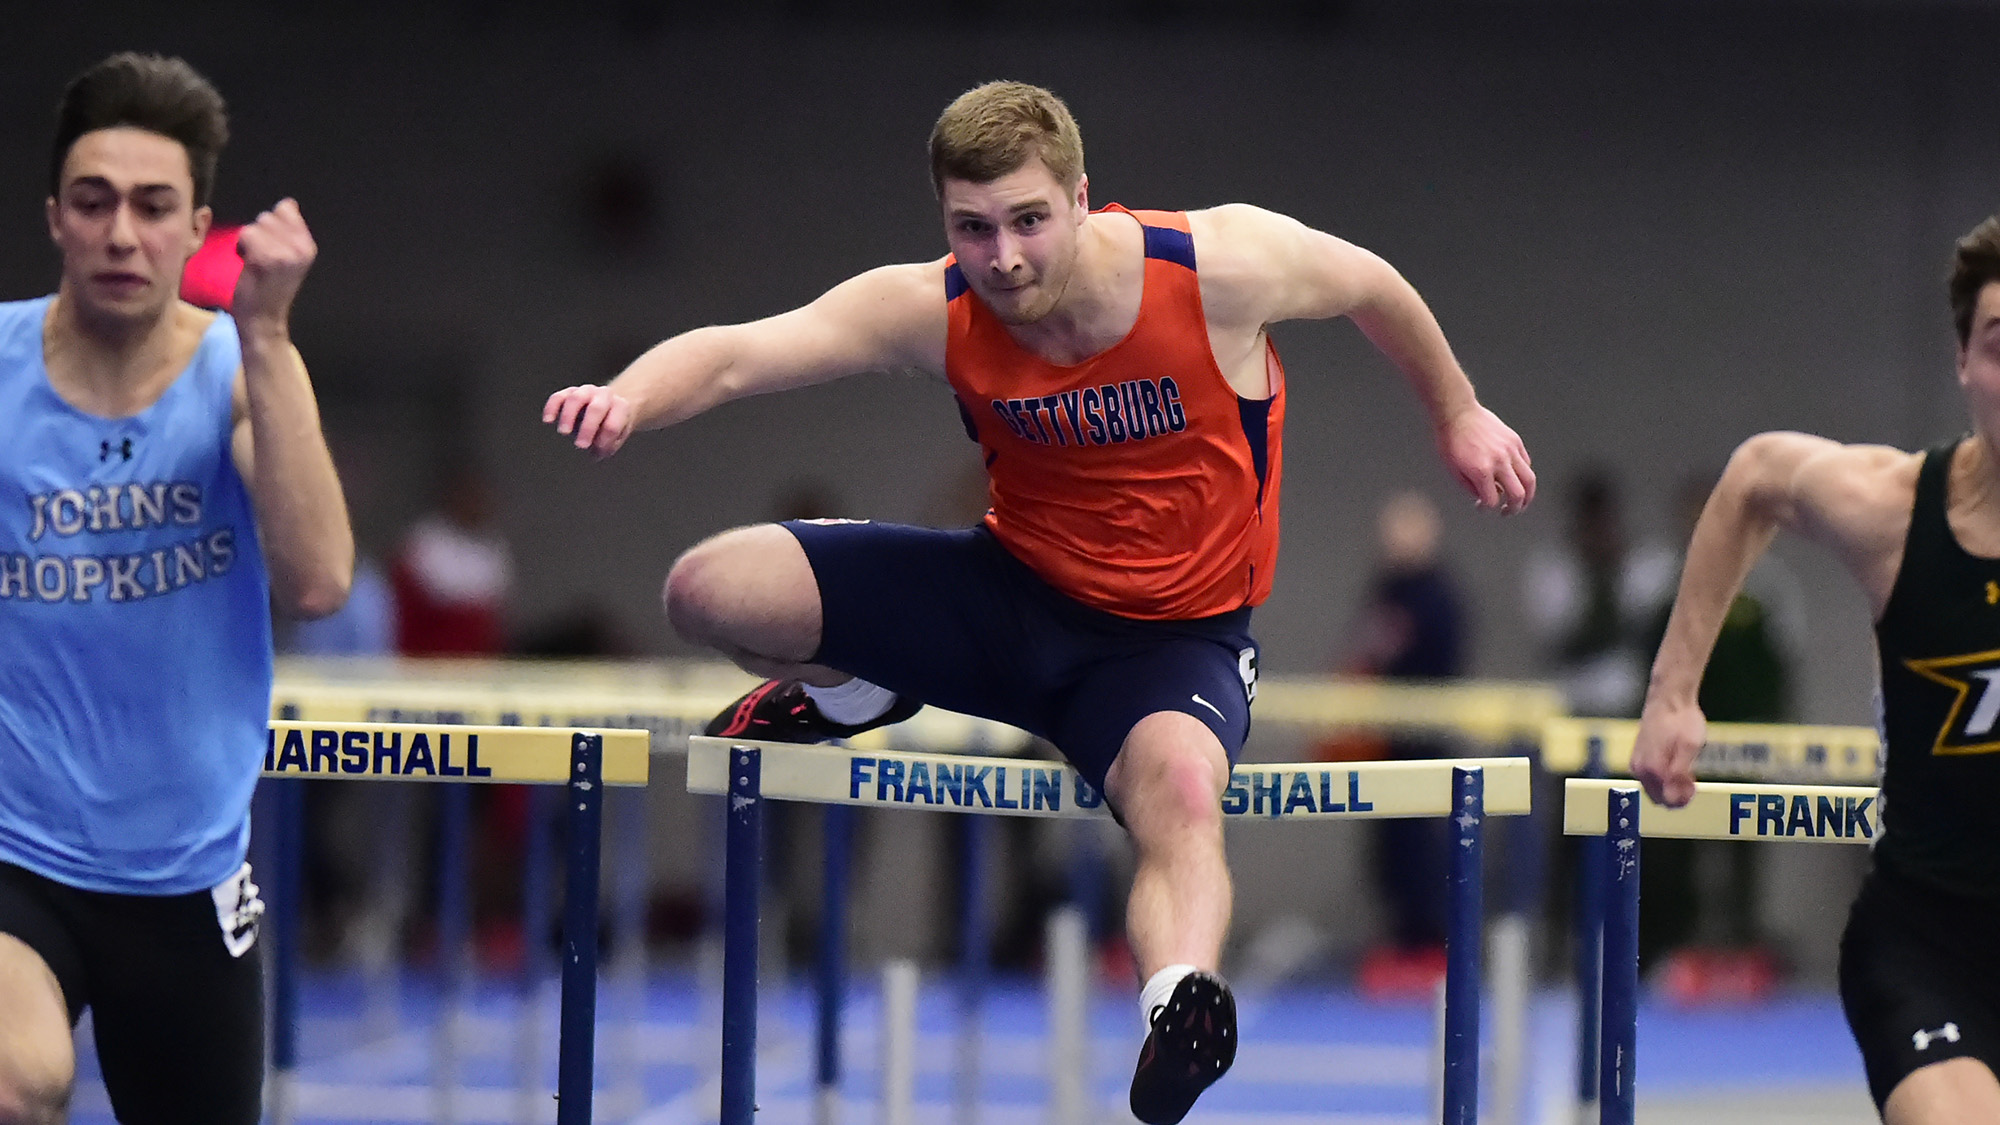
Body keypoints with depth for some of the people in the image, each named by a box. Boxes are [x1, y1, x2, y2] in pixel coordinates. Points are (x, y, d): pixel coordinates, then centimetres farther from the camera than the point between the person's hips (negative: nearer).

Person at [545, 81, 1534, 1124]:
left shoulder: (1223, 265, -21)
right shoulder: (934, 312, -17)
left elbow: (1373, 286, 0)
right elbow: (735, 353, -26)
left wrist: (1457, 416, 14)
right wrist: (629, 397, -48)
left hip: (1173, 637, -3)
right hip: (1009, 596, 3)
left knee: (1181, 788, -39)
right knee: (710, 590, -12)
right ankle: (852, 693, 20)